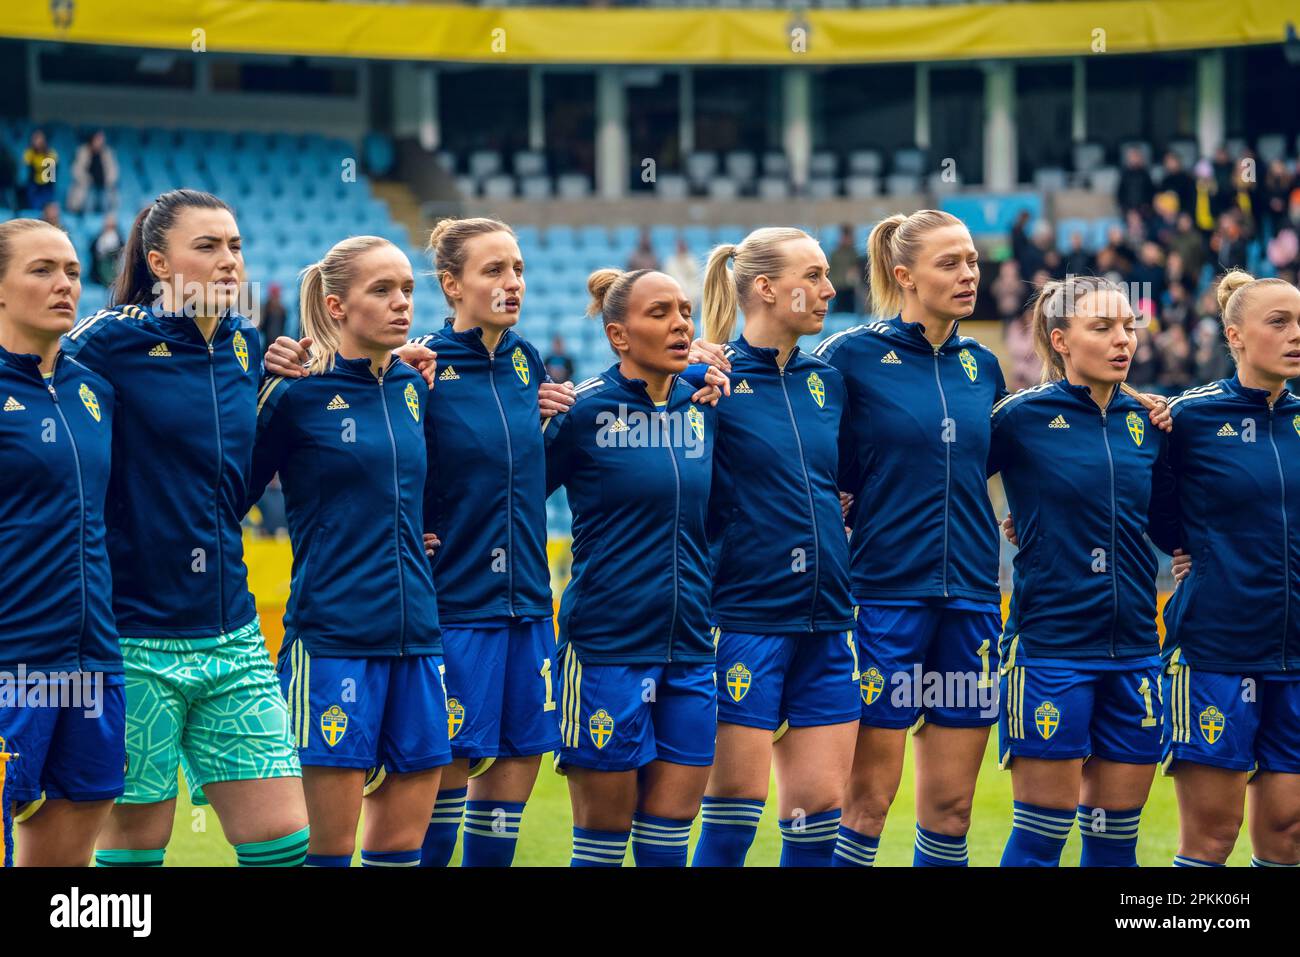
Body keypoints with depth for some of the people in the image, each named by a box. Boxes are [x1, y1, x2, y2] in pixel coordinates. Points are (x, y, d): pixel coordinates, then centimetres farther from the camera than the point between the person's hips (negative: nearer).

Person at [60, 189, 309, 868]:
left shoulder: (245, 346, 10)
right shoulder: (112, 339, -8)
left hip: (231, 636, 6)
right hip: (136, 638, -6)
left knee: (281, 834, 2)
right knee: (135, 836, 2)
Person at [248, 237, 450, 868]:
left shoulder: (413, 387, 11)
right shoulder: (297, 393, -6)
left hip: (415, 634, 6)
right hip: (332, 639, -6)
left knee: (402, 841, 6)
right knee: (329, 845, -3)